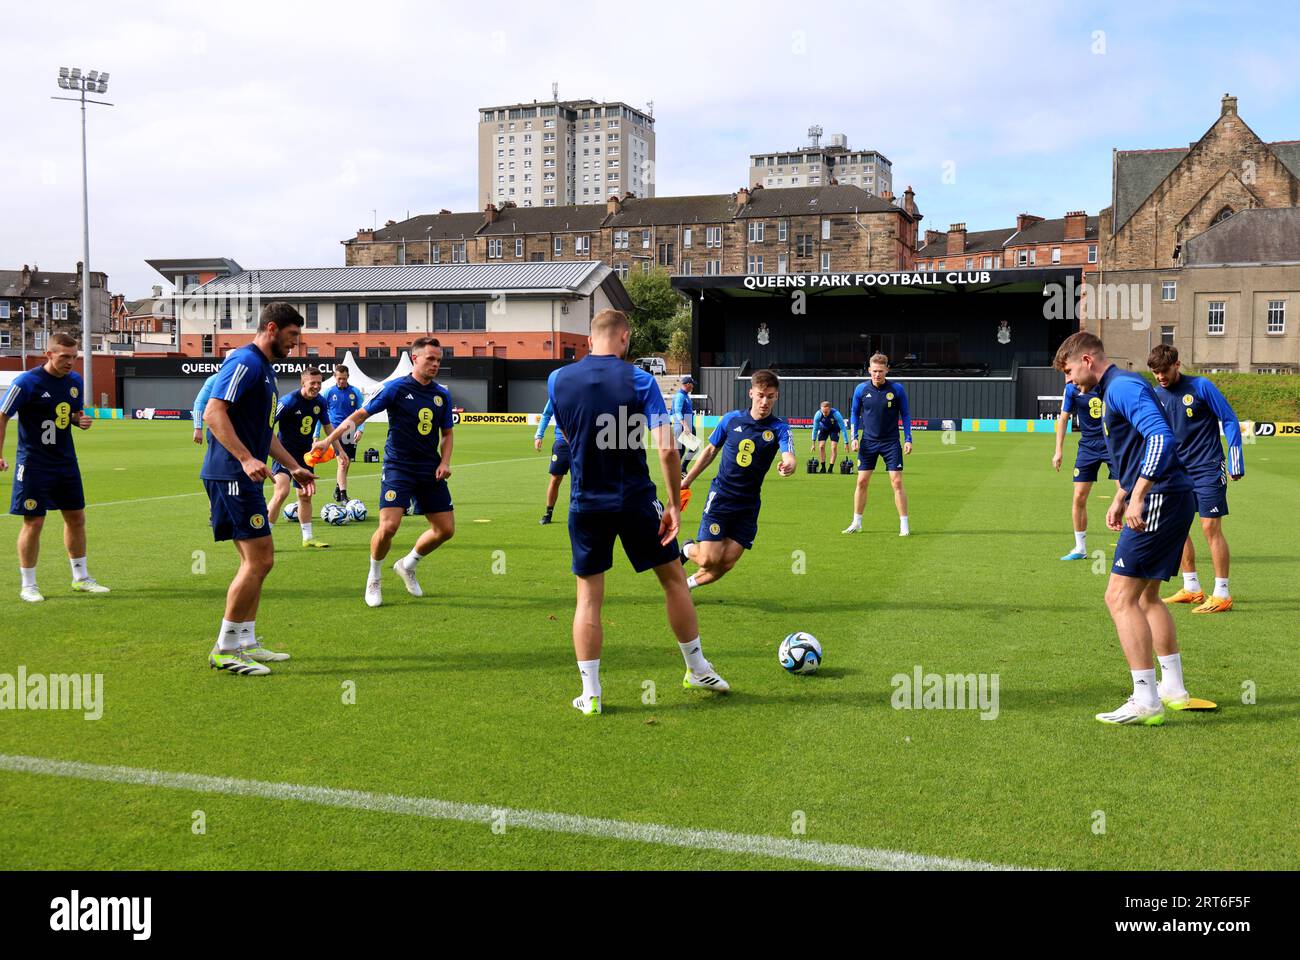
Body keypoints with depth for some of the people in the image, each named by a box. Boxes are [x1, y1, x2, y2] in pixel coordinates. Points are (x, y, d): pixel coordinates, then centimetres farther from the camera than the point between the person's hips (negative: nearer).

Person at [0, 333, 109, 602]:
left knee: (76, 518, 10)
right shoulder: (27, 382, -15)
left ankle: (80, 578, 24)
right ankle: (28, 585, 11)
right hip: (34, 465, -6)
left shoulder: (75, 380, 3)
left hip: (66, 461, 6)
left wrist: (81, 420, -6)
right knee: (34, 522, -2)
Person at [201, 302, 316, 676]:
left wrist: (293, 467, 27)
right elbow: (213, 413, -22)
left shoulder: (264, 368, 20)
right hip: (231, 475, -11)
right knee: (259, 561, -10)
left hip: (243, 477, 11)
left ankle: (245, 643, 21)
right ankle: (225, 648, -2)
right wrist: (246, 459, -29)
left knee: (256, 562, 14)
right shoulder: (244, 362, -12)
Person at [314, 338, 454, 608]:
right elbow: (359, 415, -1)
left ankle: (408, 565, 31)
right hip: (398, 467, -5)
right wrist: (329, 439, -6)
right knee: (389, 526, -20)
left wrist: (445, 462, 0)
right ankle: (374, 579, 8)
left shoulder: (442, 394, 7)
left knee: (446, 529, 5)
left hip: (430, 471, 5)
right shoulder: (396, 388, -7)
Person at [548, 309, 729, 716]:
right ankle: (698, 669, 27)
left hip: (586, 502, 2)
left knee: (588, 596, 9)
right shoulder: (639, 380, -9)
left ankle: (590, 694, 7)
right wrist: (674, 504, -8)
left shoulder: (558, 380, 0)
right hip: (636, 499, -2)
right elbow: (667, 449, -15)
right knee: (673, 577, 16)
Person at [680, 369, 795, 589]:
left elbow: (789, 458, -25)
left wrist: (788, 466, -49)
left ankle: (688, 583, 28)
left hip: (748, 505, 1)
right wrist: (687, 480, 15)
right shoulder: (731, 419, -2)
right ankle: (688, 549, 25)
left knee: (726, 564, 0)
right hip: (720, 497, -1)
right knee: (709, 560, -11)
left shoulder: (779, 428, -6)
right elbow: (710, 450, 12)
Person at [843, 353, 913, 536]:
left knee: (897, 482, -6)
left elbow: (905, 415, 1)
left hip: (891, 442, -2)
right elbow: (854, 413, 9)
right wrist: (853, 437, 0)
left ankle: (904, 524, 2)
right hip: (868, 442, 2)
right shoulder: (861, 389, -2)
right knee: (862, 482, 3)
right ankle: (856, 522, 16)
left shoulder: (897, 389, -7)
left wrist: (908, 440, -5)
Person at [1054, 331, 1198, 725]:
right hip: (1171, 500, 11)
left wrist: (1137, 497, -28)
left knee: (1120, 598, -10)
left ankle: (1146, 702, -8)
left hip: (1160, 501, -11)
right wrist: (1120, 498, 27)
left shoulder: (1122, 387, -13)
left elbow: (1161, 438, -27)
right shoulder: (1115, 390, 20)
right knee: (1146, 596, 20)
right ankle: (1173, 689, 27)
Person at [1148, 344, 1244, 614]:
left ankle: (1222, 595, -1)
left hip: (1208, 470, -6)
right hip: (1177, 471, 6)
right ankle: (1192, 588, 20)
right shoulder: (1155, 396, 4)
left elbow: (1230, 420, -5)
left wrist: (1236, 460, -9)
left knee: (1210, 527, -8)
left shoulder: (1201, 386, -9)